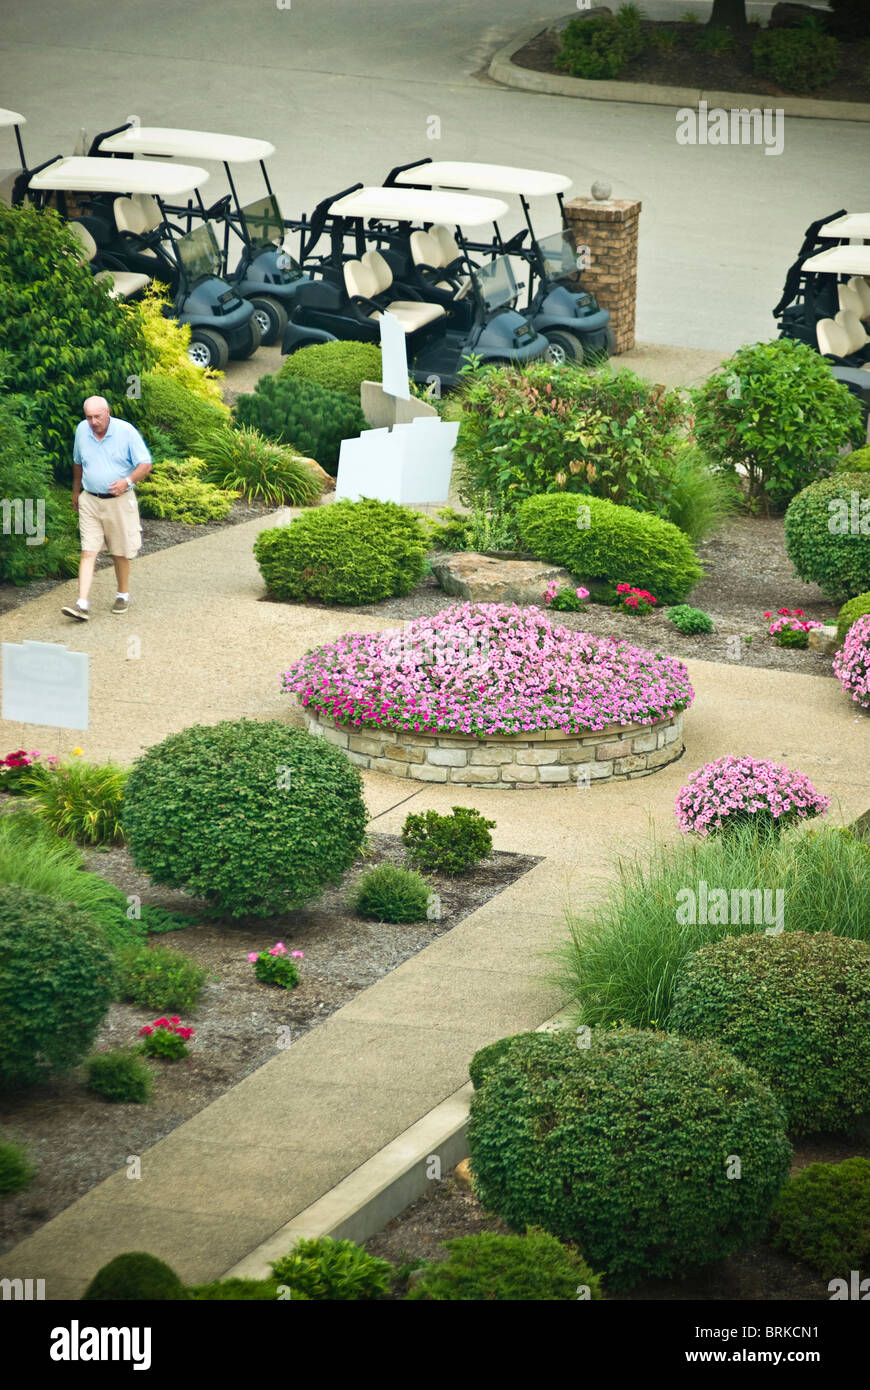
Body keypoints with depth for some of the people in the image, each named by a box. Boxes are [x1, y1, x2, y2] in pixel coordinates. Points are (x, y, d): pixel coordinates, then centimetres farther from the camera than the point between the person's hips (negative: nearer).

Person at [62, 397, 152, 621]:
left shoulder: (126, 432, -11)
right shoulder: (82, 430, 0)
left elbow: (145, 464, -8)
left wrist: (127, 481, -26)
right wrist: (76, 491, 26)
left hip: (119, 501, -2)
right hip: (90, 501, 2)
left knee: (120, 552, 10)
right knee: (88, 552, -7)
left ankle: (123, 595, 31)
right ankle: (82, 604, -14)